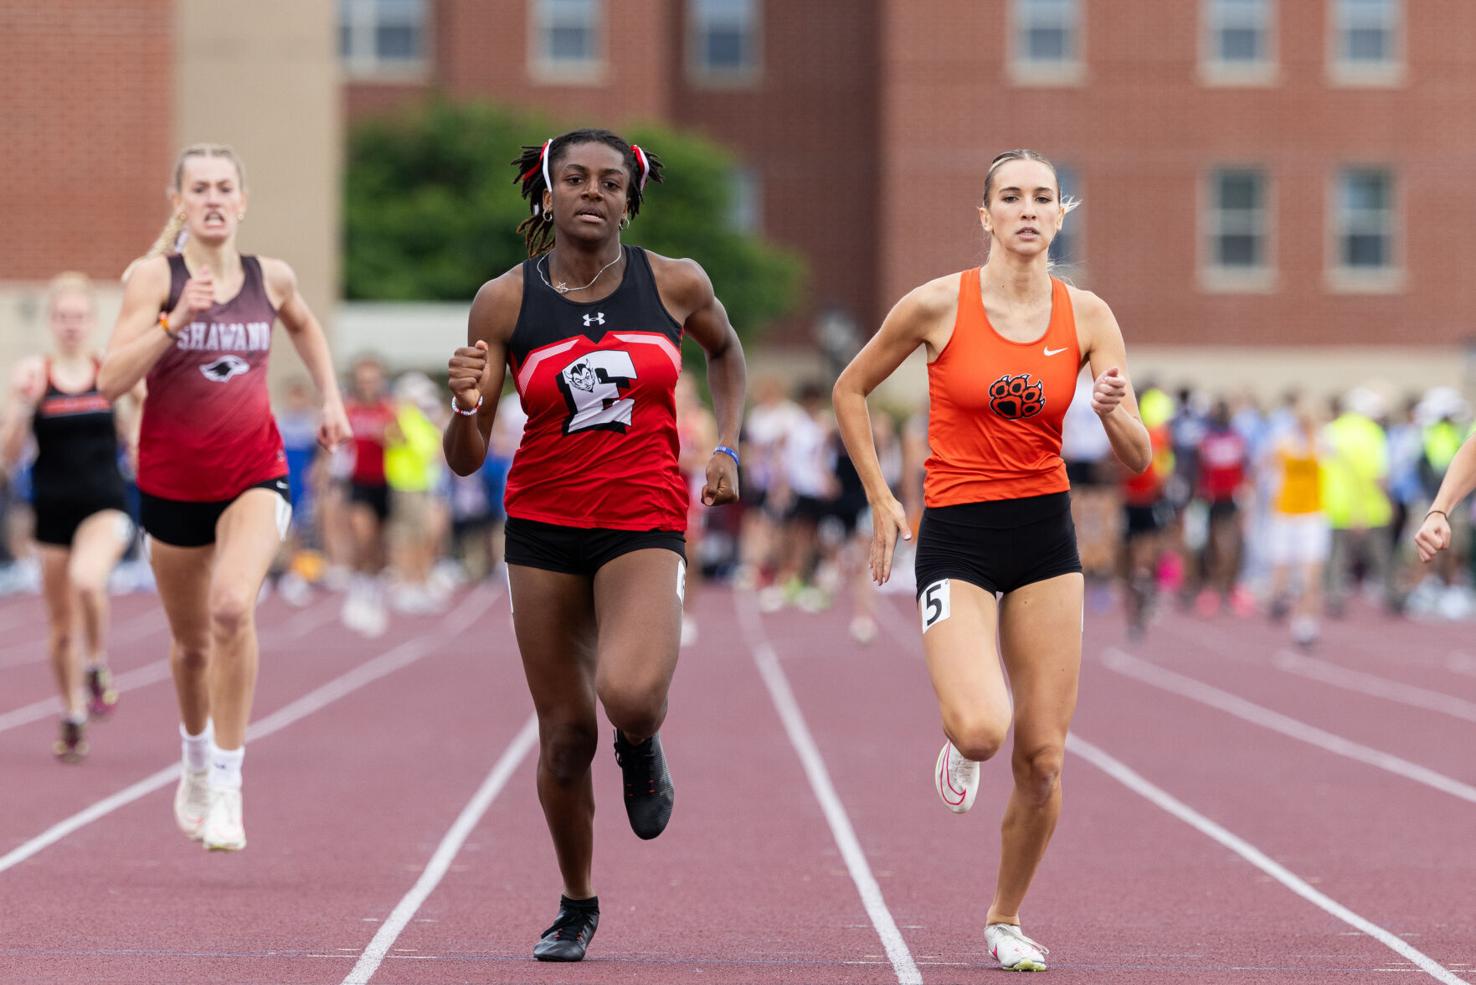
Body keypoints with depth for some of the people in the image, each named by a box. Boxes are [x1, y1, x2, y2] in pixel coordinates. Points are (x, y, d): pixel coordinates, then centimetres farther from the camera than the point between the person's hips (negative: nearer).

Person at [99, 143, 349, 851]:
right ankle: (195, 762, 45)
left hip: (255, 478, 0)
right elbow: (111, 381, -19)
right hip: (172, 482, 0)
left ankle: (227, 785, -19)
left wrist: (329, 398, 17)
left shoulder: (271, 279, 2)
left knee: (233, 607, -27)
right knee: (191, 641, 15)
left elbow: (303, 325, 27)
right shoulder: (154, 276, -8)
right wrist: (175, 320, -28)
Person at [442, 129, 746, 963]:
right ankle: (577, 905, 28)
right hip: (544, 526, 1)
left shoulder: (676, 285, -2)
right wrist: (466, 405, -23)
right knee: (566, 731, 6)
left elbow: (726, 350, 23)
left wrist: (726, 448, 11)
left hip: (645, 524, -1)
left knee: (630, 696, -27)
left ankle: (643, 748, 11)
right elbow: (466, 460, -2)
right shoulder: (505, 302, -3)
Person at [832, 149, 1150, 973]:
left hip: (1046, 537, 3)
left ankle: (1007, 918, 23)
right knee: (982, 729, -24)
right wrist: (880, 498, 2)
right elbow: (851, 391, 7)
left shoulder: (1087, 316, 0)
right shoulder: (940, 305, -7)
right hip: (956, 537, -3)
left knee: (1043, 757, 1)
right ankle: (958, 748, 15)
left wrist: (1115, 411, -22)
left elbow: (1139, 458, 0)